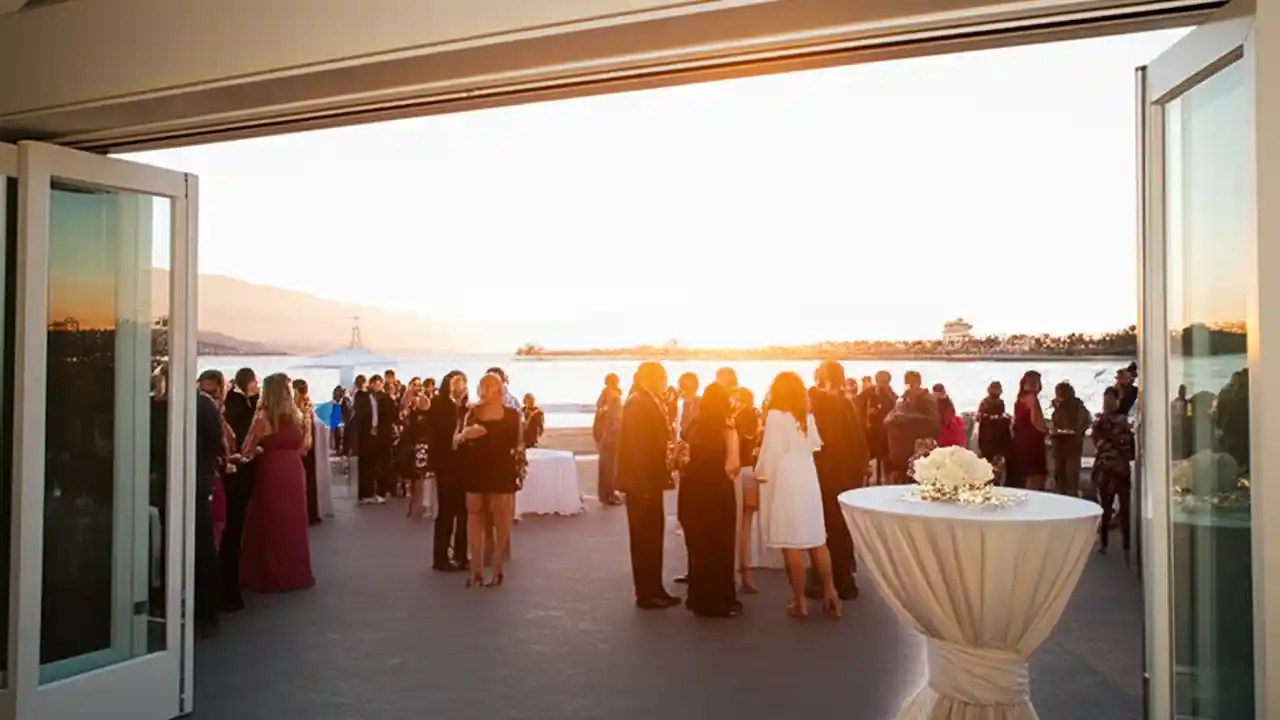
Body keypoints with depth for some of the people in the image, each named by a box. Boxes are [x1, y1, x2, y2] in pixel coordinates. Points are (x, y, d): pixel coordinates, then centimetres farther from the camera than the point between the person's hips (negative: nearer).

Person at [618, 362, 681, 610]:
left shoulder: (652, 403, 14)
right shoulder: (637, 404, -15)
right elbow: (636, 446, -20)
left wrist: (662, 475, 6)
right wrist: (644, 484, -22)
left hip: (651, 480, 9)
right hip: (642, 482, -9)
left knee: (653, 536, 14)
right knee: (644, 538, 0)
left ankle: (655, 589, 24)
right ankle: (646, 594, 9)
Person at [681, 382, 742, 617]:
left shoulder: (694, 426, 4)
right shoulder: (727, 429, -11)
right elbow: (732, 465, -18)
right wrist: (725, 474, 1)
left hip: (693, 490, 5)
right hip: (717, 491, -5)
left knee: (698, 546, 18)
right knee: (719, 546, 8)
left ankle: (699, 598, 29)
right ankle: (719, 602, 15)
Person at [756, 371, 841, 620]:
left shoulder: (776, 415, -9)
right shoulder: (808, 416, 9)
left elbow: (771, 452, -11)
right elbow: (815, 446, 11)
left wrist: (761, 473, 1)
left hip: (785, 483, -6)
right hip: (809, 481, 6)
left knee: (792, 543, 0)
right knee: (816, 539, 14)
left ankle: (800, 601, 6)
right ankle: (830, 594, 18)